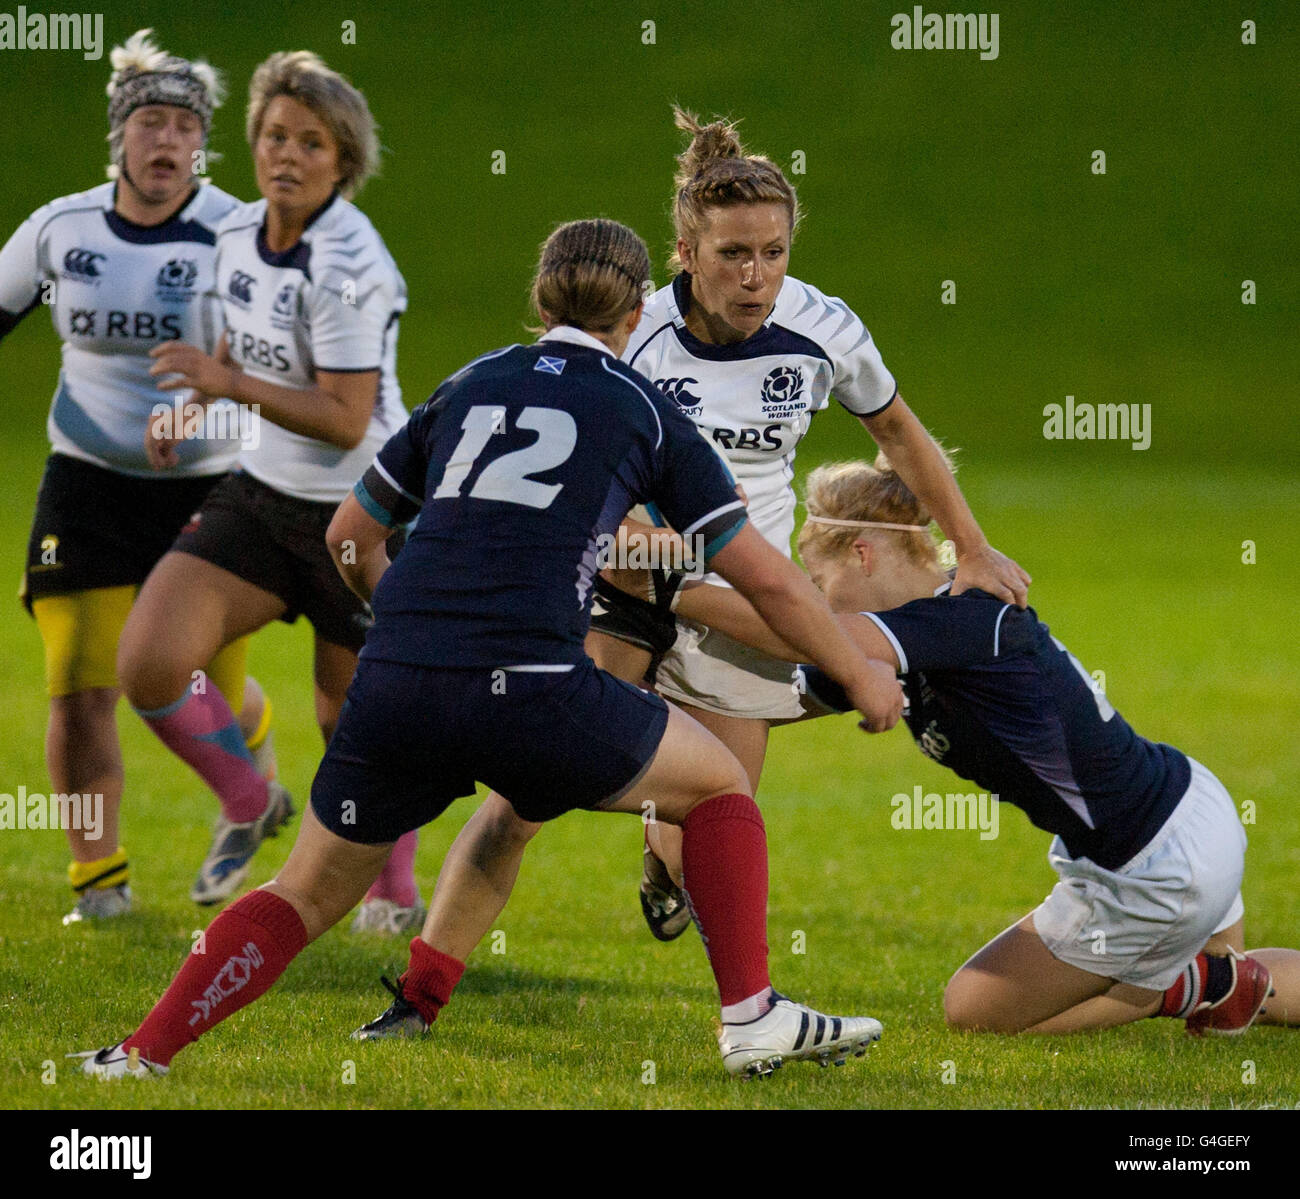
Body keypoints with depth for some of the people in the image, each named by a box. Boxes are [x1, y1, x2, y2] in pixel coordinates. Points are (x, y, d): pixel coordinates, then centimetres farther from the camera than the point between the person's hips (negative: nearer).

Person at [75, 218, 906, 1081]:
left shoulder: (467, 387, 21)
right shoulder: (645, 413, 12)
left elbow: (350, 538, 30)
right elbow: (767, 580, 15)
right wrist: (860, 676, 28)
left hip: (392, 686, 3)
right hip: (529, 692, -3)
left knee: (309, 894, 19)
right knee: (718, 785, 21)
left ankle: (142, 1052, 9)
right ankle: (752, 1019, 14)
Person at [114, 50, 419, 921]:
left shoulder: (349, 269, -23)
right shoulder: (238, 236, 1)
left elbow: (345, 422, -24)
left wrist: (234, 385, -29)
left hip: (356, 513, -6)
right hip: (261, 494, 6)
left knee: (352, 719, 7)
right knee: (148, 663, -10)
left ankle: (396, 897, 32)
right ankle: (248, 802, 17)